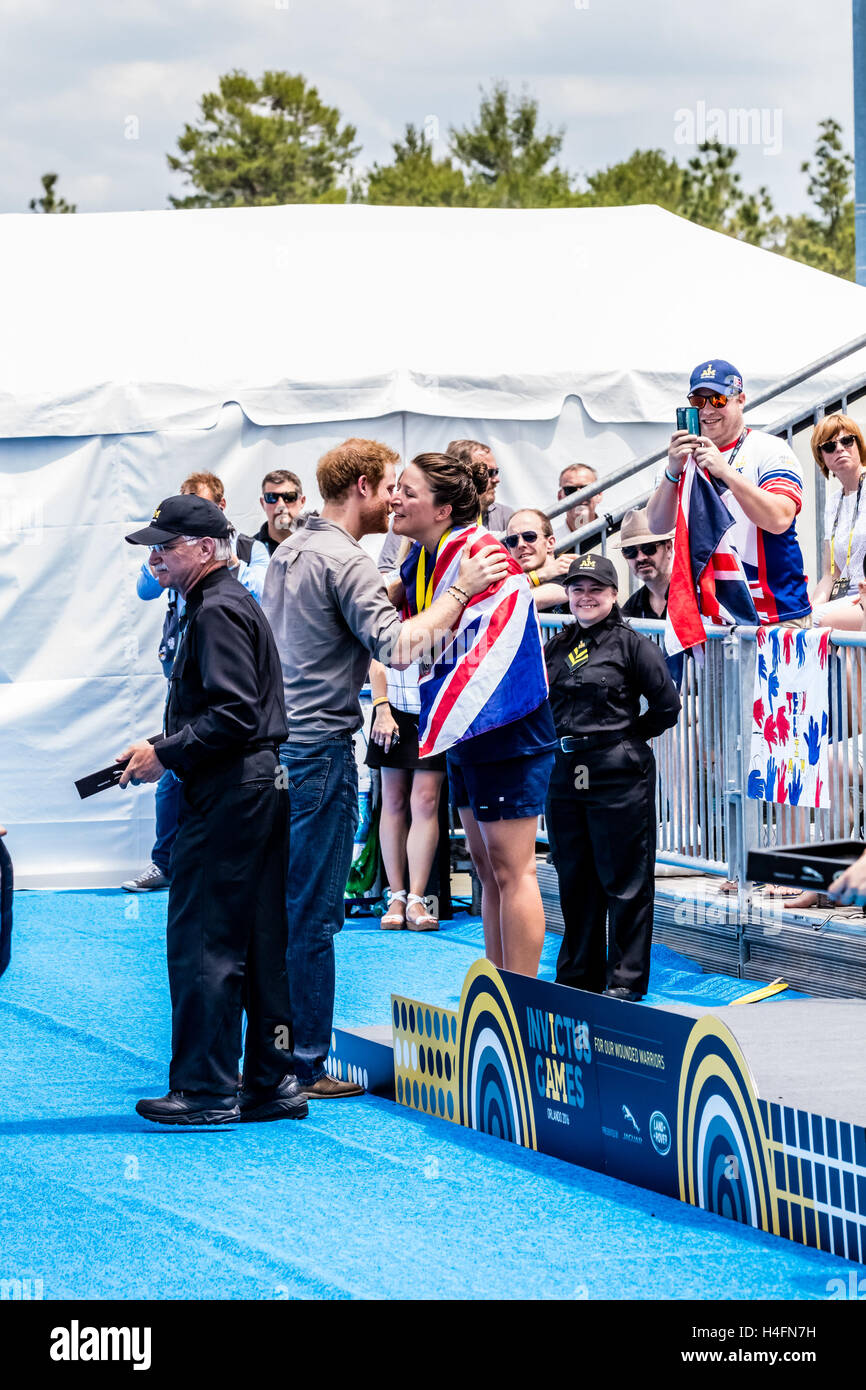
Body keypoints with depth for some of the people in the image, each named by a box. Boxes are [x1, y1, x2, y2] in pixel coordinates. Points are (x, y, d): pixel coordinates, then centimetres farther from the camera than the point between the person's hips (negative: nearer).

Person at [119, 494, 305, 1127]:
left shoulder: (217, 610, -13)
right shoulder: (230, 601, 19)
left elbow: (234, 714, -22)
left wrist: (165, 755, -16)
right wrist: (162, 745, 13)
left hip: (228, 796, -10)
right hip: (262, 786, 10)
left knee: (202, 943, -6)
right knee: (260, 945, 11)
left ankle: (206, 1091, -3)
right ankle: (272, 1084, 13)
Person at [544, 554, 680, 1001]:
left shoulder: (632, 644, -5)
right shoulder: (555, 648, 13)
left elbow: (667, 706, -6)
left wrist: (626, 737, 0)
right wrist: (558, 740, 10)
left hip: (619, 776, -6)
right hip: (565, 775, 6)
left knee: (624, 880, -2)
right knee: (573, 877, 12)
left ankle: (627, 977, 5)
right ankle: (578, 975, 21)